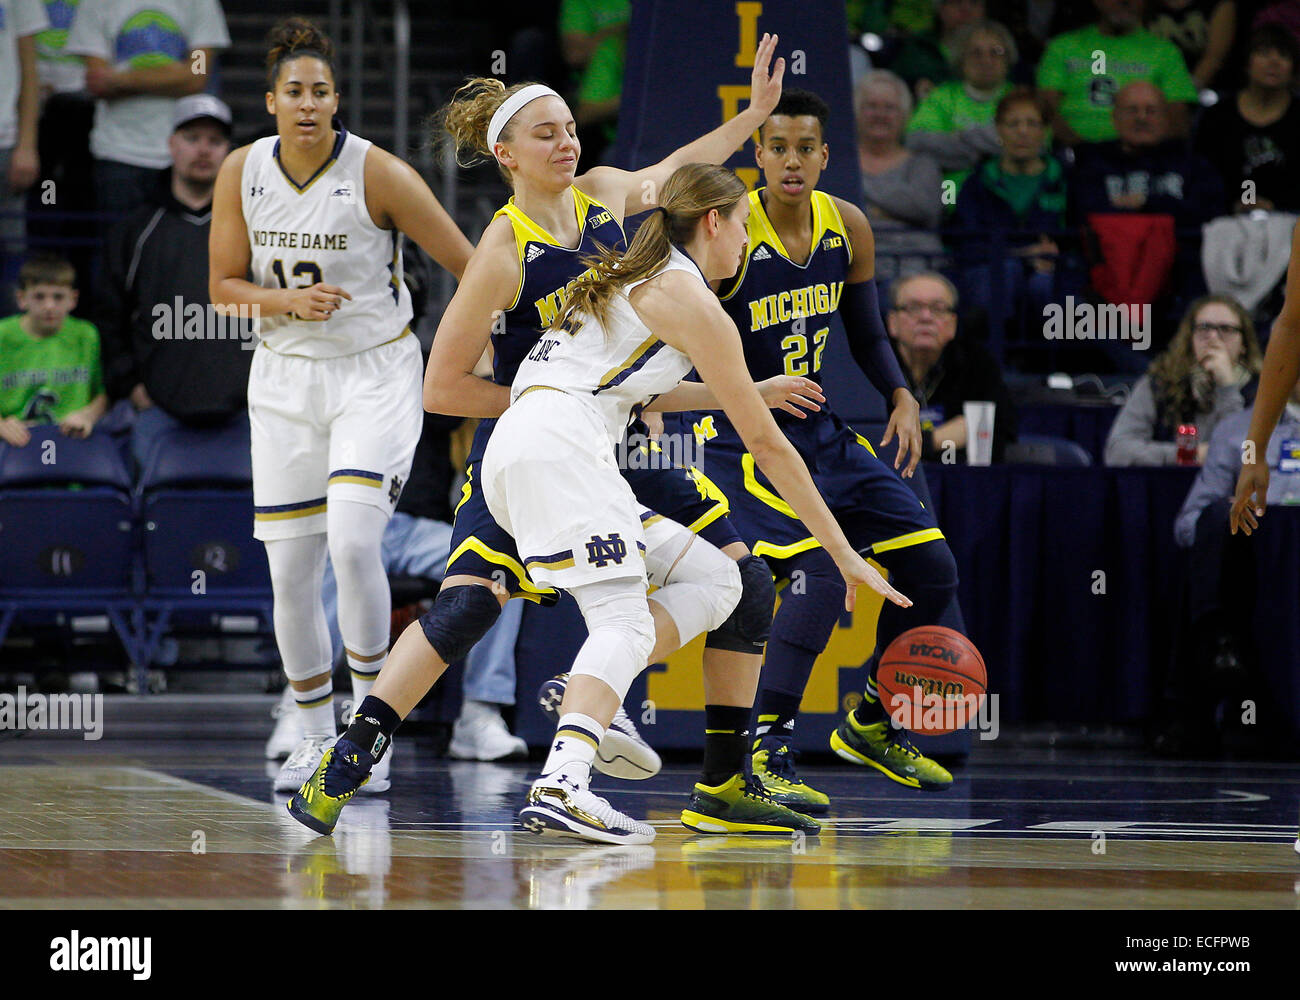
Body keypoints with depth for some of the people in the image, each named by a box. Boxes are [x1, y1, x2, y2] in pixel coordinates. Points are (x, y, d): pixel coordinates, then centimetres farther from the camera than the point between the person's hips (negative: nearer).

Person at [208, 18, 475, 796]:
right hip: (286, 381, 4)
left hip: (375, 374, -4)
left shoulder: (377, 173, -15)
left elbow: (470, 266, -10)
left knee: (353, 541, -23)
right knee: (291, 571, 3)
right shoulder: (243, 172, -4)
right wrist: (290, 301, -16)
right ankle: (317, 738, 19)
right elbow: (224, 285, 3)